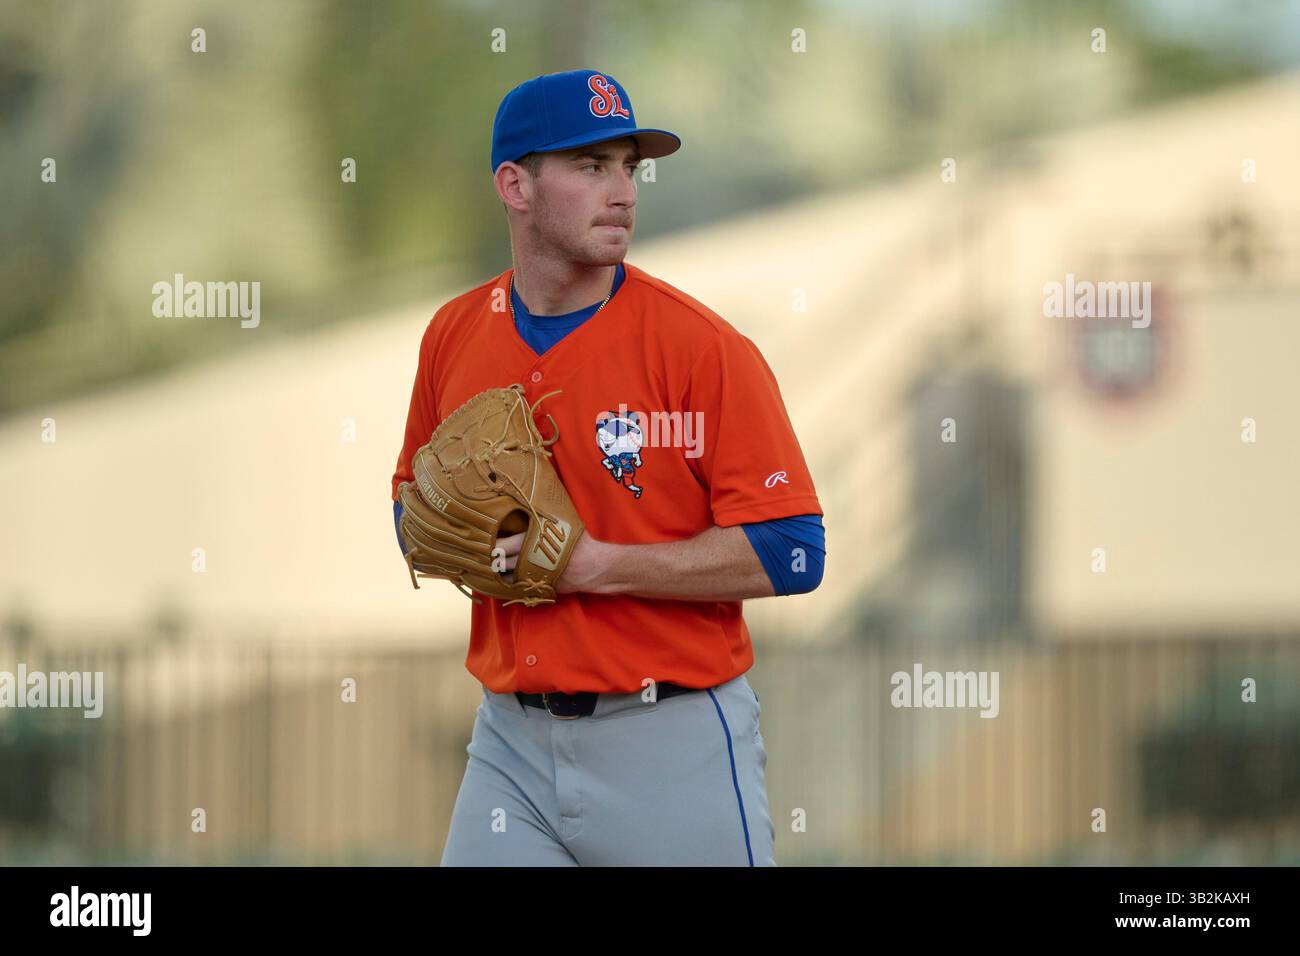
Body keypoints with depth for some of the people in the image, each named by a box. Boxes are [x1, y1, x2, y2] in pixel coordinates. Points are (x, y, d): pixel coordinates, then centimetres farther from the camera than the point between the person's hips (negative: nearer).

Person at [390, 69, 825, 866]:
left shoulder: (701, 346, -9)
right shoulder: (454, 337, 6)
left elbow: (791, 554, -13)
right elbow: (414, 499, 22)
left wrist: (600, 566, -18)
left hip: (673, 742, -4)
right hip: (513, 737, 4)